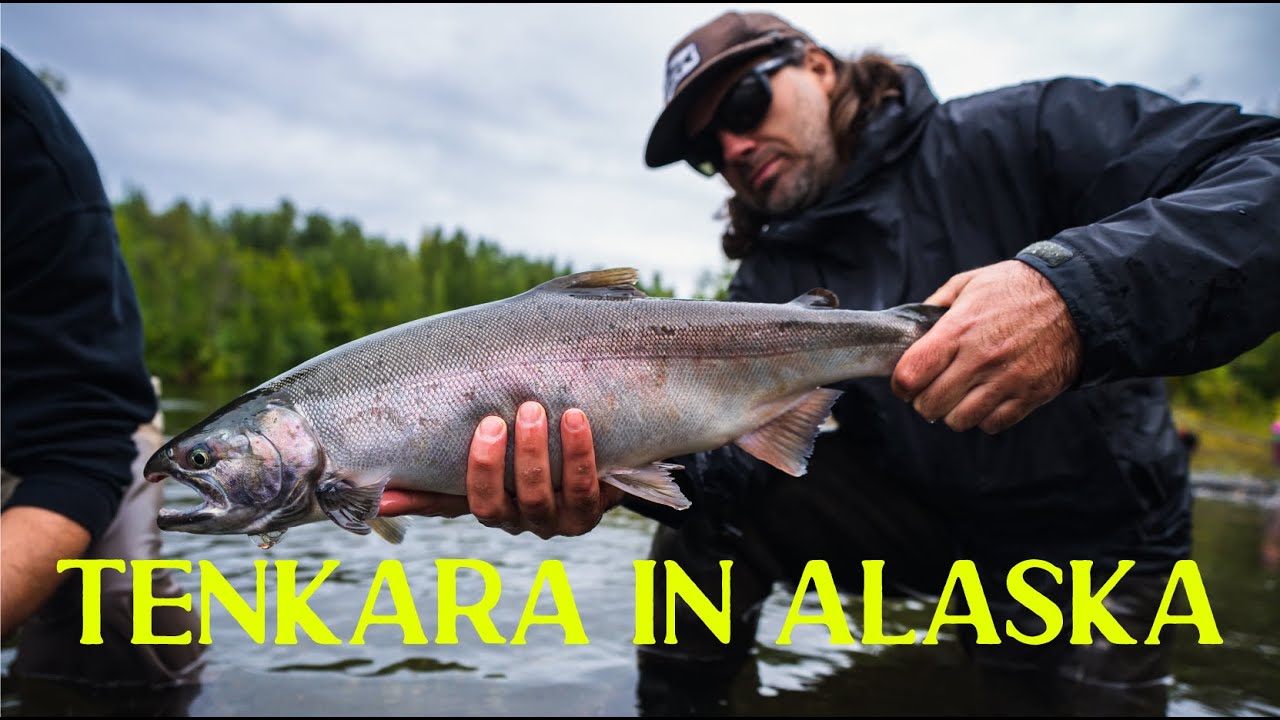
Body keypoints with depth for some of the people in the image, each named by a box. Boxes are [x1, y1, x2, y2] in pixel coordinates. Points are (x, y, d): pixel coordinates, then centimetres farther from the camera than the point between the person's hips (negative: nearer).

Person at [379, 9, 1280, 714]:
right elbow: (734, 439, -17)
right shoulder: (768, 280, -2)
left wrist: (1076, 292, -45)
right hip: (914, 510, 3)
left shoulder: (1019, 136, -14)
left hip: (1094, 535, -2)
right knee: (712, 495, -15)